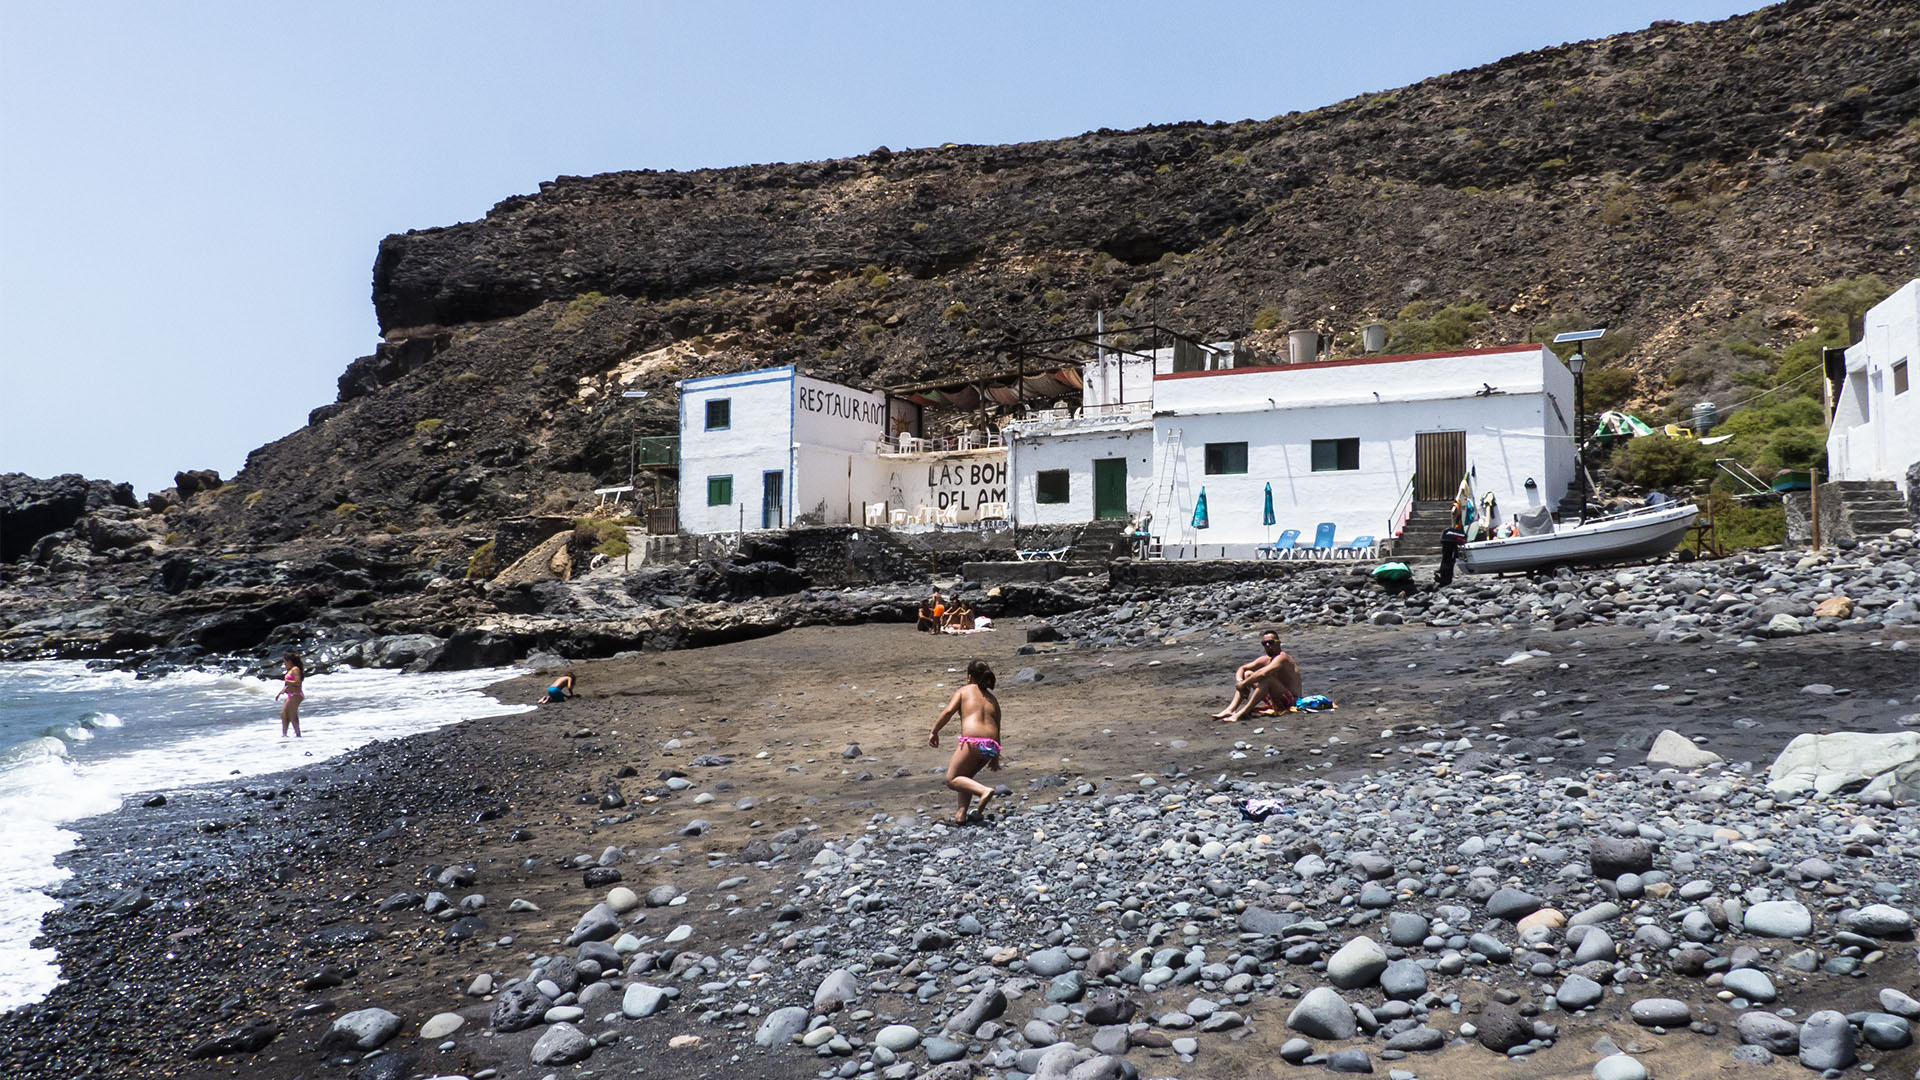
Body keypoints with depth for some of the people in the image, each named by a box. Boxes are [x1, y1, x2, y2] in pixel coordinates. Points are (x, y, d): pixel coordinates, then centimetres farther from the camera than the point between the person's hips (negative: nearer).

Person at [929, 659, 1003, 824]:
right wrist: (996, 757, 31)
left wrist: (934, 732, 5)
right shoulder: (992, 698, 25)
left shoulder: (963, 691, 11)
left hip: (972, 741, -6)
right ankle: (961, 814, 11)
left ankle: (984, 791, -18)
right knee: (965, 776, 25)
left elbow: (948, 711, -5)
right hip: (991, 745, 6)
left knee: (952, 779, 6)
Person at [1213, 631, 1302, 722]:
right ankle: (1230, 710, -11)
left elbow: (1262, 673, -34)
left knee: (1267, 678, -33)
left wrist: (1244, 683, -25)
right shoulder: (1265, 659, 8)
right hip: (1275, 701, 9)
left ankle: (1241, 713, -35)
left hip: (1292, 700, -9)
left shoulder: (1282, 657, -17)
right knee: (1248, 674, 5)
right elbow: (1242, 668, 14)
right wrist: (1239, 682, -7)